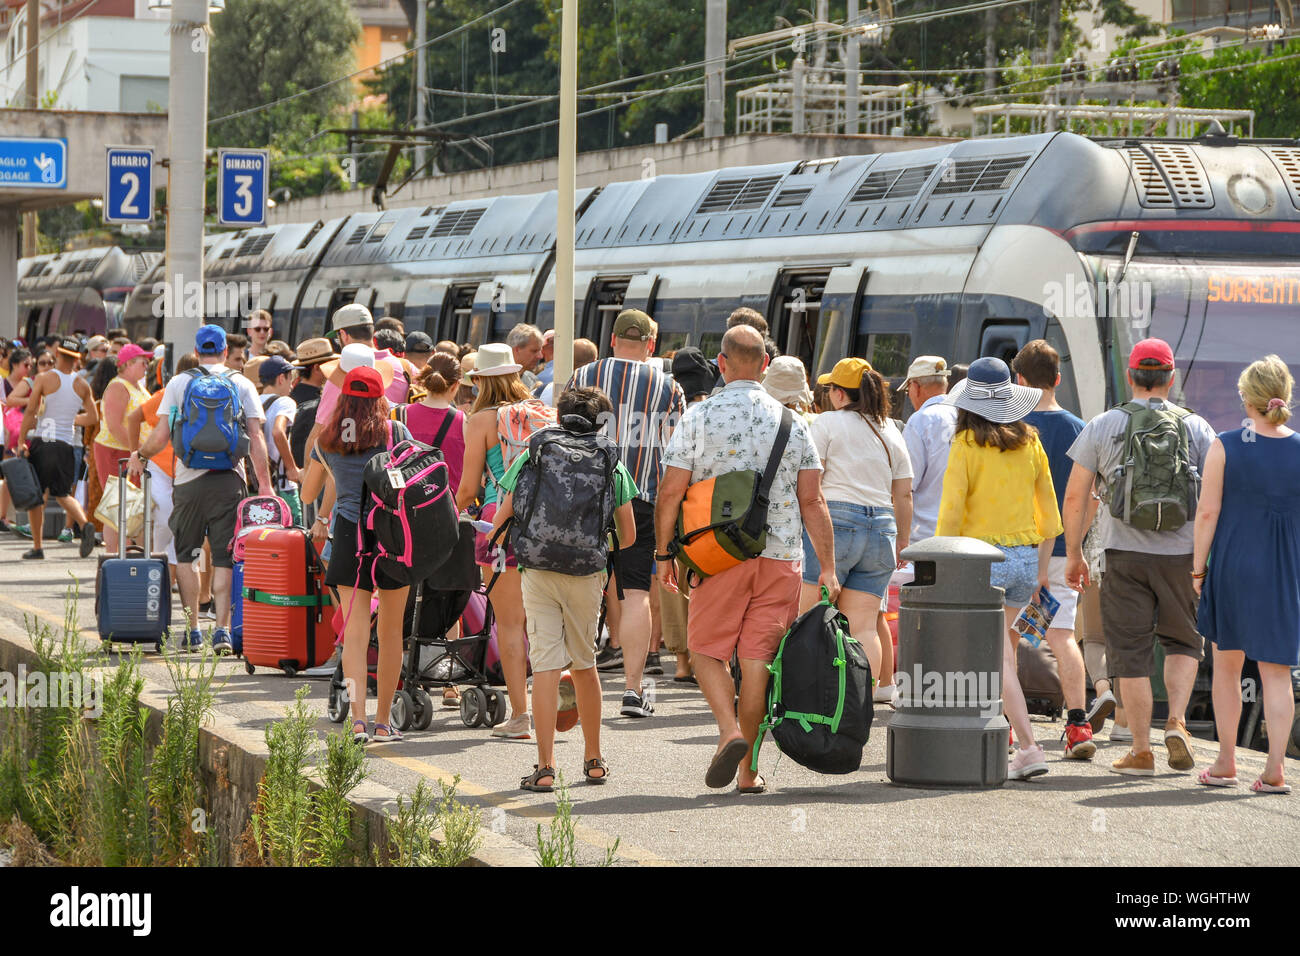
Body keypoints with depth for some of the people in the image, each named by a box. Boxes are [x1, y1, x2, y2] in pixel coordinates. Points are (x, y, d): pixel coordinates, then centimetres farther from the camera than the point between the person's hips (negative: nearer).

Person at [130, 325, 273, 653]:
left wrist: (140, 456, 18)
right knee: (224, 558, 3)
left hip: (189, 478, 0)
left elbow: (162, 435, -1)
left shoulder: (179, 383, 4)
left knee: (186, 554, 14)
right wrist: (264, 483, 2)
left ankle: (192, 629, 13)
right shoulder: (242, 385, 5)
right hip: (230, 478, 0)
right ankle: (222, 629, -7)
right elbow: (256, 436, -1)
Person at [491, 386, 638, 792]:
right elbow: (628, 534, 8)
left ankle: (545, 767, -9)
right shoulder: (611, 465, 9)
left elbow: (501, 520, 4)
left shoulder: (532, 456, 8)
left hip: (537, 571, -1)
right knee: (584, 663, 16)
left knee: (545, 664, -3)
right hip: (587, 574, 1)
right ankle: (593, 761, 25)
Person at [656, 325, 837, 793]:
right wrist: (828, 568, 7)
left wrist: (663, 552, 7)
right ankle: (748, 768, 8)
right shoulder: (791, 421, 5)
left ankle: (730, 730, -14)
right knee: (758, 657, 5)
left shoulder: (698, 417, -3)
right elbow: (812, 501, 4)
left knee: (707, 650, 9)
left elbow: (670, 493, -4)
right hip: (781, 555, 2)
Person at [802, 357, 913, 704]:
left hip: (833, 522, -5)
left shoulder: (827, 423, 0)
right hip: (880, 529, 5)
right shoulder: (891, 432, 15)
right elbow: (903, 494, 17)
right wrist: (903, 539, 26)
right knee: (863, 626, 4)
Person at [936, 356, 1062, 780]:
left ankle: (1028, 746, -12)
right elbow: (1049, 511, 11)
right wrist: (1042, 566, 19)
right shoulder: (1030, 442, 6)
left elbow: (951, 511, -12)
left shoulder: (967, 444, -8)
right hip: (1025, 557, 5)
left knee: (998, 655, -4)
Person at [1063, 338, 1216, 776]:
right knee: (1183, 641, 19)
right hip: (1182, 554, 1)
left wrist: (1073, 554, 9)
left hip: (1124, 555, -1)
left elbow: (1075, 497, 1)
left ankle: (1141, 752, 6)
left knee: (1130, 652, 5)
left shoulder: (1101, 427, 2)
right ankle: (1177, 721, 0)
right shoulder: (1196, 427, 2)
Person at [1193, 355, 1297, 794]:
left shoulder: (1225, 447, -8)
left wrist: (1198, 568, 1)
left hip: (1232, 564, -1)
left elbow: (1208, 512, -7)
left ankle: (1226, 762, 19)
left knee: (1226, 666, 14)